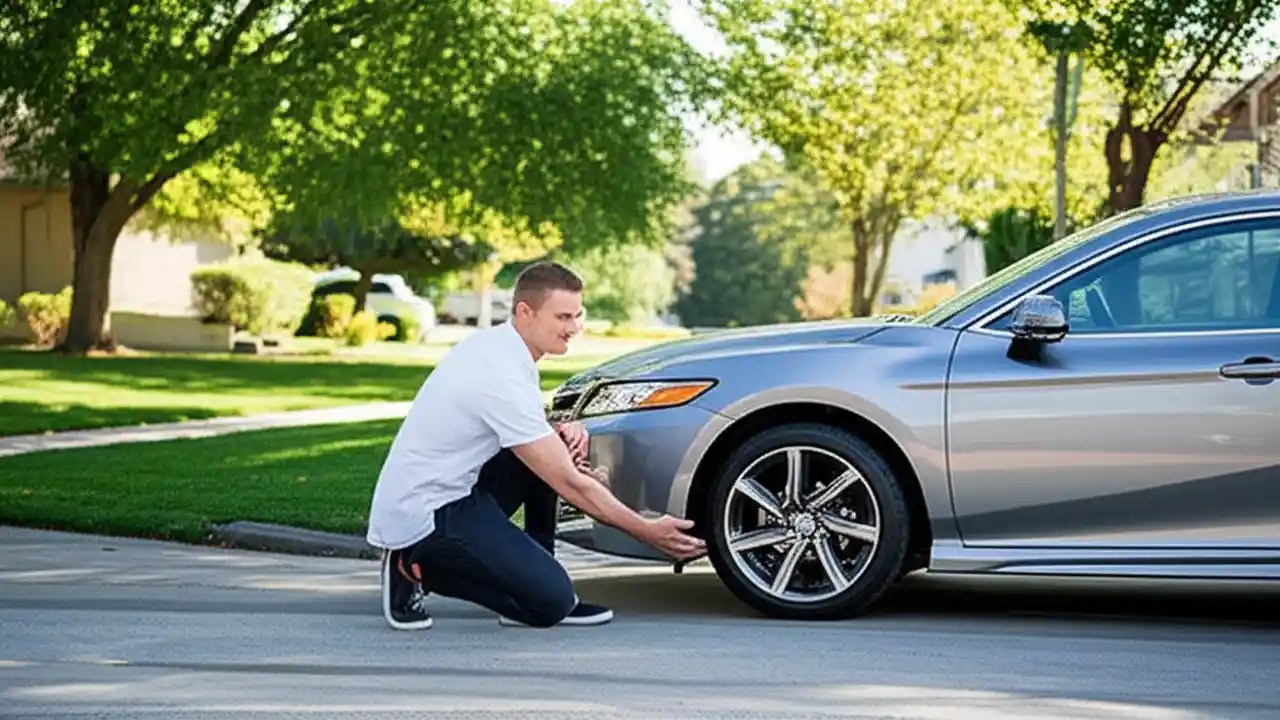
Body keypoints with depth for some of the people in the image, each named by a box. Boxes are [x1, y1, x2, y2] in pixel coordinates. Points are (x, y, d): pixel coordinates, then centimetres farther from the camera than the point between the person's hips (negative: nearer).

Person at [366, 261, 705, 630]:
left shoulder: (493, 343, 5)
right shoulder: (506, 378, -23)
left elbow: (521, 427, 22)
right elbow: (568, 483, -19)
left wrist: (564, 431, -1)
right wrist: (647, 532, -13)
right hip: (423, 515, -10)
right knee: (550, 599, -15)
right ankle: (418, 569, -3)